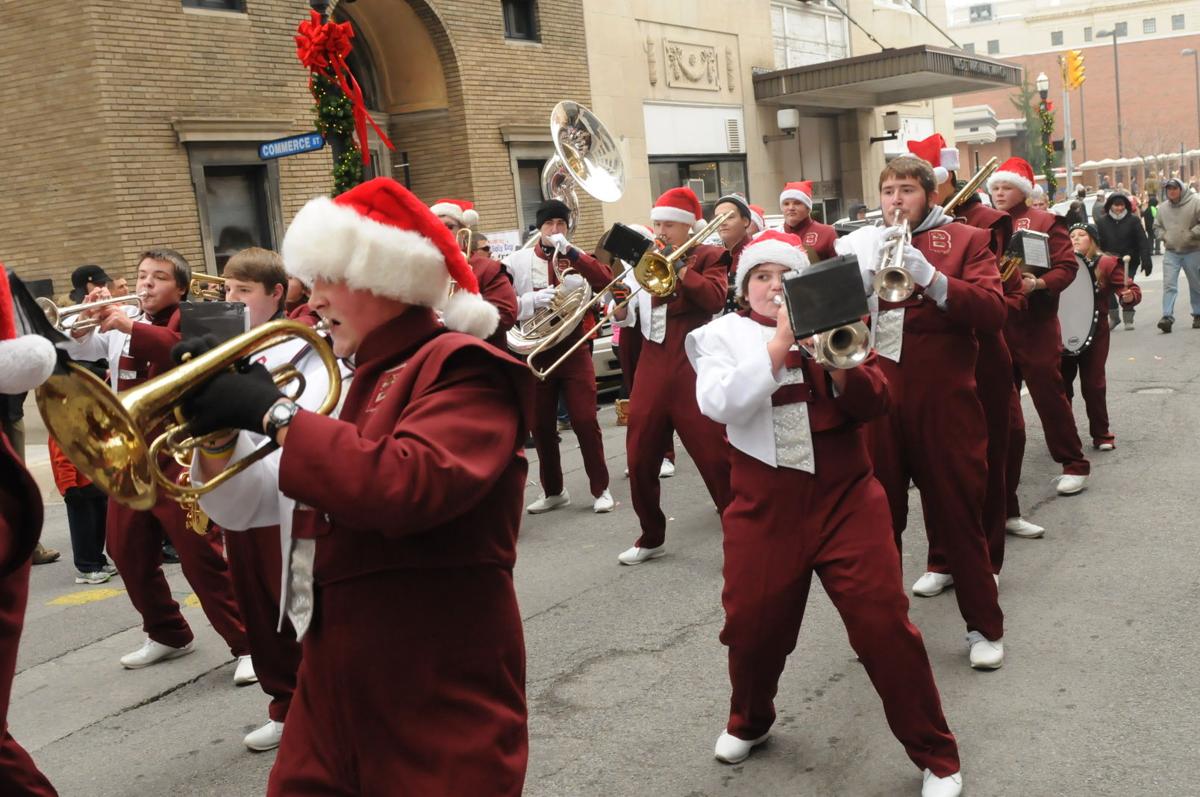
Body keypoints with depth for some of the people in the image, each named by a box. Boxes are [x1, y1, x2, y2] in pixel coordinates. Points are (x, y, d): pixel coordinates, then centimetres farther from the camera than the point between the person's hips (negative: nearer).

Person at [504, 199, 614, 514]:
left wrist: (571, 253, -20)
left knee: (585, 420, -3)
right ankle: (553, 491, 23)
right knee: (541, 426, 8)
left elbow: (606, 280, -12)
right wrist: (531, 300, -21)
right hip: (534, 352, 1)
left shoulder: (578, 258, 5)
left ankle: (601, 489, 9)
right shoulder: (517, 262, 0)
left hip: (574, 350, -1)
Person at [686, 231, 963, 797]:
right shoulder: (722, 335, 1)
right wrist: (780, 340, -20)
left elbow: (875, 403, -2)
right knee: (753, 627, 10)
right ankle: (748, 722, 41)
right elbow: (719, 404, -18)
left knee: (884, 627, -2)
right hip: (763, 511, 0)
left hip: (846, 502, 1)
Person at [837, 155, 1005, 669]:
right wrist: (867, 266, -15)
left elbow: (992, 311, -9)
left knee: (958, 516, 5)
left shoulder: (964, 240, 5)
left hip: (943, 401, -2)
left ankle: (985, 627, 20)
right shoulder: (862, 242, 13)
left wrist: (930, 276, -21)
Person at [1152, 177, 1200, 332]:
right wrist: (1164, 235, 0)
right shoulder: (1163, 207, 5)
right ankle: (1167, 317, -14)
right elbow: (1157, 226, 17)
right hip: (1171, 252, 2)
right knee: (1169, 285, -9)